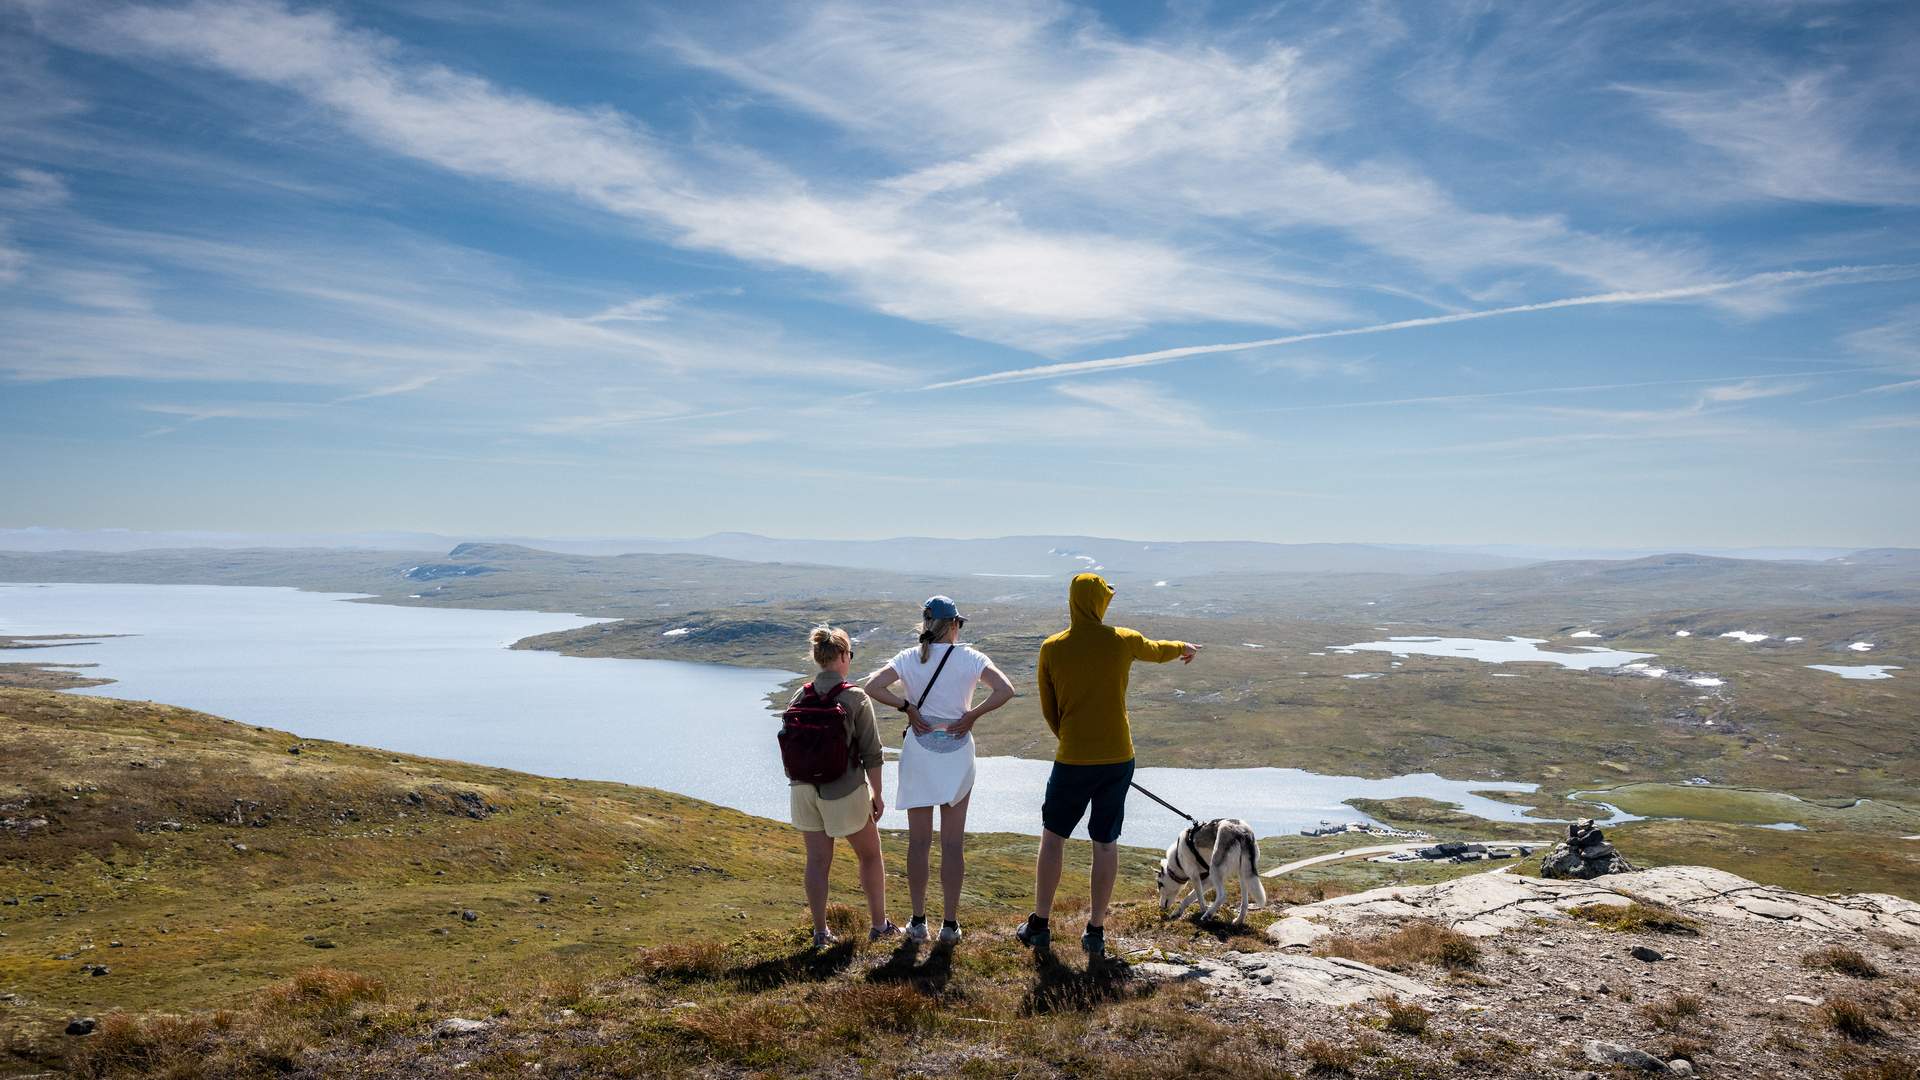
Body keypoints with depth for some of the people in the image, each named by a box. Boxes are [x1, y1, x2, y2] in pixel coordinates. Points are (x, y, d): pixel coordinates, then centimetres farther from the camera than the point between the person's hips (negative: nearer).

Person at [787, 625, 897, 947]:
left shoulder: (800, 697, 0)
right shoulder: (855, 698, -14)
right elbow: (871, 752, -11)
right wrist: (876, 794, 0)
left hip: (804, 788, 4)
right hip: (844, 790, -4)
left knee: (817, 860, 12)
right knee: (869, 854, 14)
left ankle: (820, 932, 18)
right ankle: (879, 925, 23)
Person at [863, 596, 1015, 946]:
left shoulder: (908, 658, -2)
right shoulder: (969, 658, -6)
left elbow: (872, 687, -14)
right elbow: (1005, 690, -17)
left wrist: (906, 707, -5)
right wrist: (972, 715, -8)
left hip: (918, 755, 1)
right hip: (956, 755, -1)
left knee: (918, 842, 10)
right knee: (953, 843, 7)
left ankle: (918, 921, 17)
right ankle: (950, 924, 12)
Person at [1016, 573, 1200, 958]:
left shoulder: (1052, 649, -5)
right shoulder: (1123, 642, -3)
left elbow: (1048, 710, 4)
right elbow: (1157, 650, 21)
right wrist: (1183, 648, 43)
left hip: (1073, 760, -1)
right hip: (1118, 757, 1)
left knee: (1052, 837, 13)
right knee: (1105, 843, 9)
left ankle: (1039, 925, 19)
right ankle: (1096, 932, 15)